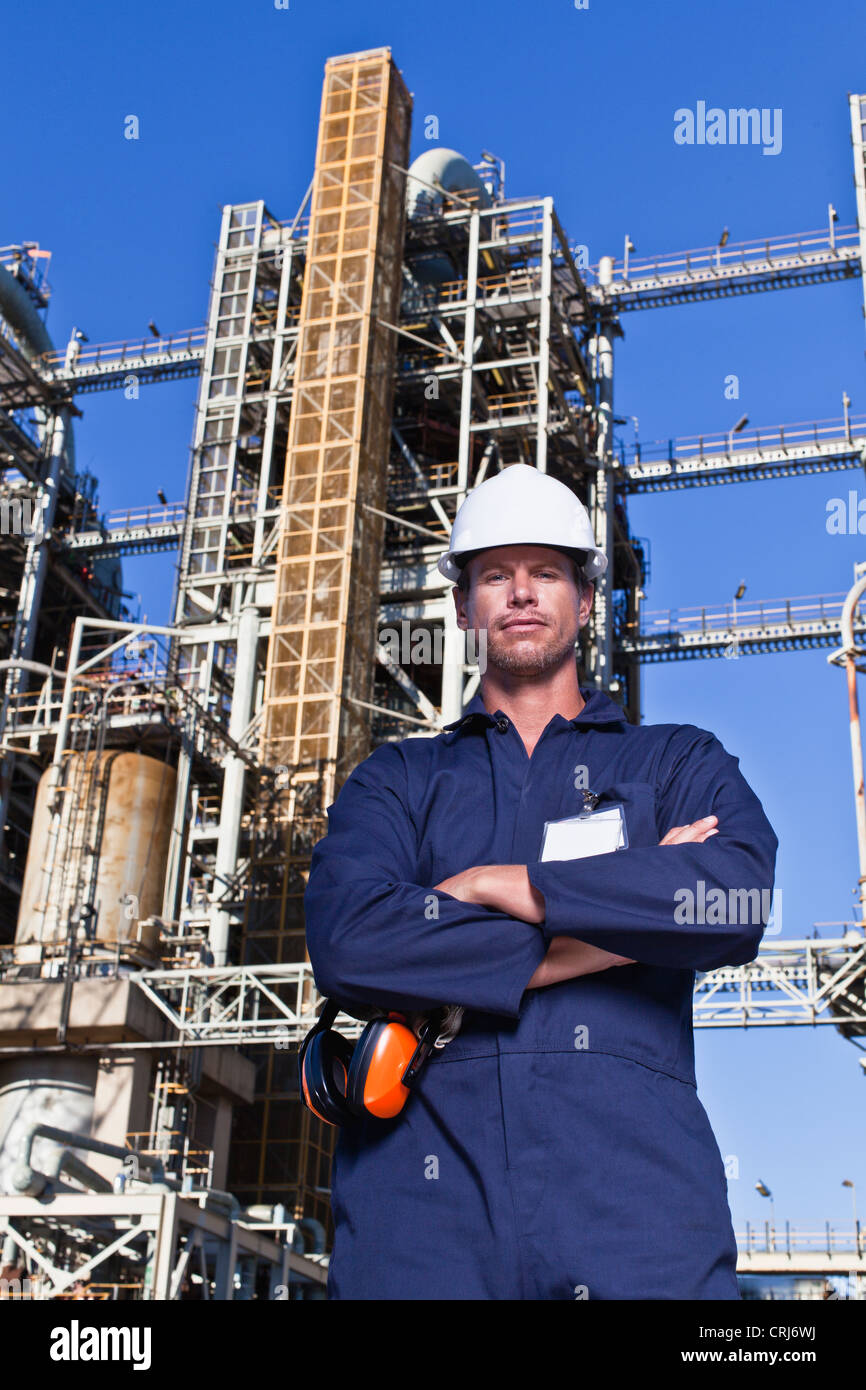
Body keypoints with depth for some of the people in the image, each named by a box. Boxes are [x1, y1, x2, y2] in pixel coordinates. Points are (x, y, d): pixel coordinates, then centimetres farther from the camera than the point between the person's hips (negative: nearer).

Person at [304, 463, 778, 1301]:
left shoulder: (679, 763, 16)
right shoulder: (396, 781, 17)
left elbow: (736, 900, -7)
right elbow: (345, 942, -5)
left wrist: (493, 885, -4)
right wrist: (623, 925, -5)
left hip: (632, 1188, 0)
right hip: (419, 1198, 1)